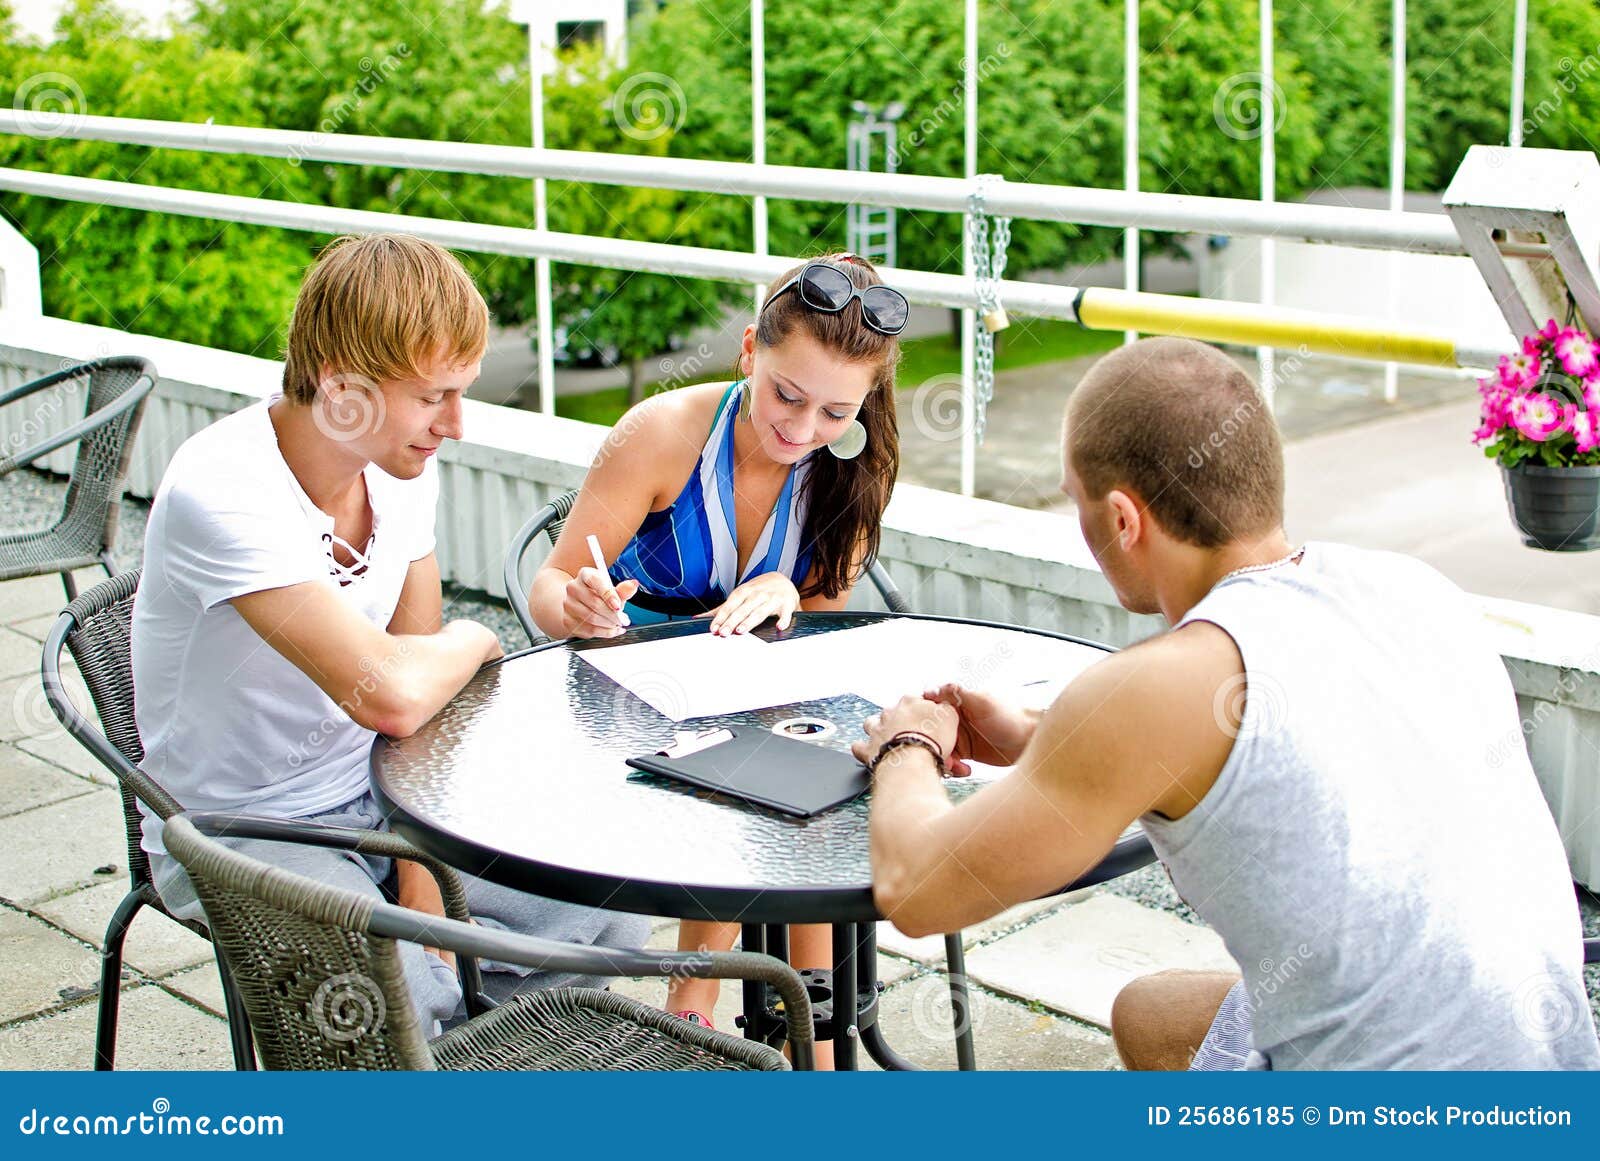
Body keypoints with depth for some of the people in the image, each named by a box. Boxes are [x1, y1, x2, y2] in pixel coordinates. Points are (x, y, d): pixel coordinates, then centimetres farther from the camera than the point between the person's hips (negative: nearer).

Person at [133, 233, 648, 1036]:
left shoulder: (402, 465, -3)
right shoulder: (221, 491, -28)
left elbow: (421, 697, 1)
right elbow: (390, 695, -36)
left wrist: (421, 881, -9)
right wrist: (474, 641, -14)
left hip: (376, 798, 7)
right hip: (237, 837, -7)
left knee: (610, 918, -4)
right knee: (407, 1008, -30)